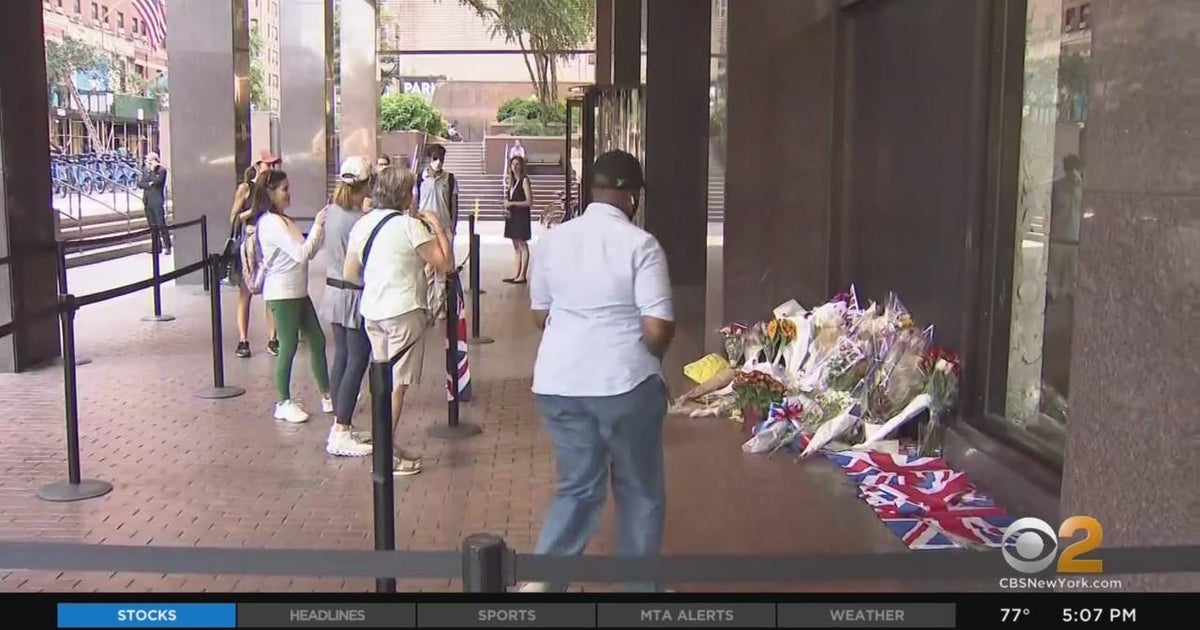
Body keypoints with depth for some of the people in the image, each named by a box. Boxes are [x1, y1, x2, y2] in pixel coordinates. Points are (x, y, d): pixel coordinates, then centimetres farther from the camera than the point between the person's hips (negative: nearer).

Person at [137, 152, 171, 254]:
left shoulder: (161, 170, -1)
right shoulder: (146, 171, 16)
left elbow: (157, 181, -17)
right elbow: (140, 184, 8)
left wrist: (152, 170, -11)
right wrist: (149, 184, -9)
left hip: (157, 202, -6)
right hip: (147, 202, 6)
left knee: (161, 225, -9)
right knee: (153, 227, 7)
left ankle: (167, 247, -6)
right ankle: (157, 247, 12)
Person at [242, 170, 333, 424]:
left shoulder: (283, 220, 13)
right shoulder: (271, 222, -17)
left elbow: (308, 251, 10)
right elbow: (301, 254, -24)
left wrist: (320, 227, -1)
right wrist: (317, 225, -18)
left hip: (298, 292, 10)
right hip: (282, 294, -10)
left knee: (317, 340, 12)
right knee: (289, 347, -1)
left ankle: (327, 397, 21)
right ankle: (284, 403, 13)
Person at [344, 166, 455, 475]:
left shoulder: (361, 224, 7)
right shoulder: (410, 225, -12)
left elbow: (349, 274, 11)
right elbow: (445, 263, -13)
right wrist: (438, 227, -2)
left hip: (371, 312, 7)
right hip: (404, 312, -7)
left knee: (385, 381, 16)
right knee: (397, 383, -1)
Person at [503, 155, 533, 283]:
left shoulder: (524, 180, -9)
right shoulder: (511, 180, 14)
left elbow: (529, 202, -14)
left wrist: (512, 203, -16)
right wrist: (506, 205, 0)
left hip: (522, 216, -8)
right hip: (512, 215, 8)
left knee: (522, 246, -4)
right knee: (516, 246, 11)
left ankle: (523, 275, -2)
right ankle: (517, 274, 15)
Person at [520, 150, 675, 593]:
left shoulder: (553, 239, 4)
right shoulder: (640, 244, -12)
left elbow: (540, 315, 12)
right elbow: (658, 328, -16)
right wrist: (646, 359, 5)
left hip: (558, 381, 5)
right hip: (625, 383, -4)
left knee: (577, 487, 17)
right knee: (640, 491, 14)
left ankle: (541, 577, 5)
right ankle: (640, 586, 24)